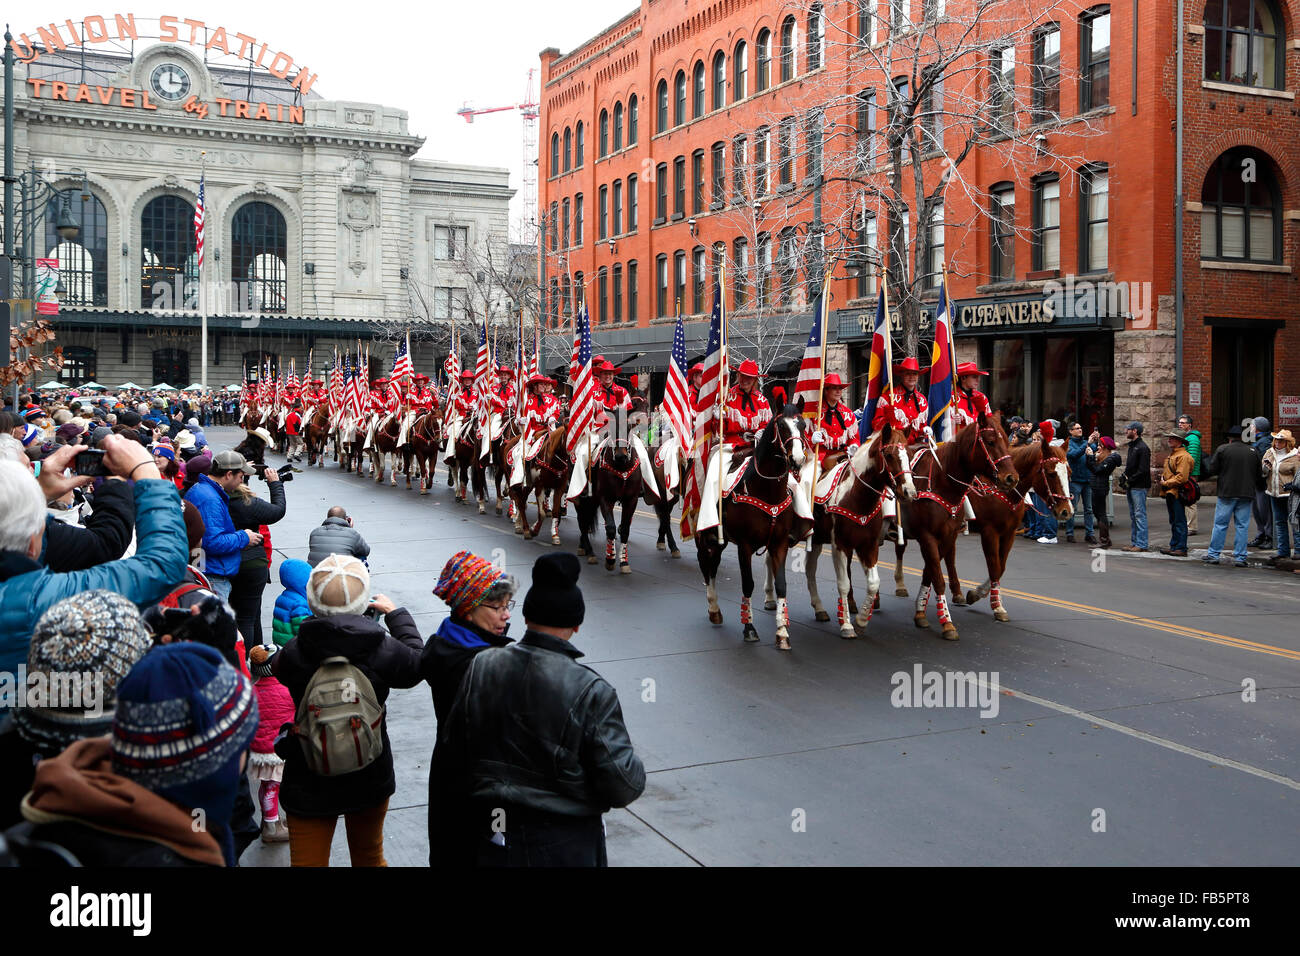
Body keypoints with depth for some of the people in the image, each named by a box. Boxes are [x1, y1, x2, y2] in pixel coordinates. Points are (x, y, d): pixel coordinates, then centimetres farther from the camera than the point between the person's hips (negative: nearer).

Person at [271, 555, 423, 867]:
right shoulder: (384, 651, -20)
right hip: (370, 779, 1)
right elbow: (416, 662, 2)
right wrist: (396, 614, 13)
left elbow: (277, 668, 3)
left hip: (309, 782, -1)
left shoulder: (293, 653, -20)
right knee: (370, 856, 25)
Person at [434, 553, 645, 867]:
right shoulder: (591, 691, -22)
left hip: (491, 841, 3)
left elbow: (449, 761, 0)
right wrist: (634, 769, 2)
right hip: (566, 845, -3)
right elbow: (623, 787, -20)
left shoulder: (480, 667, -10)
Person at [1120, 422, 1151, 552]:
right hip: (1131, 487, 10)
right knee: (1133, 516, 12)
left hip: (1139, 487, -10)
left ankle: (1141, 544, -5)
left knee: (1140, 515, -7)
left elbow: (1143, 470, -18)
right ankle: (1135, 542, 17)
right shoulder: (1131, 446, 17)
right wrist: (1124, 477, 7)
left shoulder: (1142, 448, -12)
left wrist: (1130, 480, -16)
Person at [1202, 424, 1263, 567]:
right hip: (1247, 494, 2)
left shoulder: (1222, 449, -4)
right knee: (1242, 526, 5)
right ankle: (1240, 557, 5)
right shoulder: (1253, 452, 6)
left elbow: (1211, 470, -4)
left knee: (1220, 524, 4)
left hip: (1227, 493, -2)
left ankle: (1213, 554, 8)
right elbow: (1259, 475, 11)